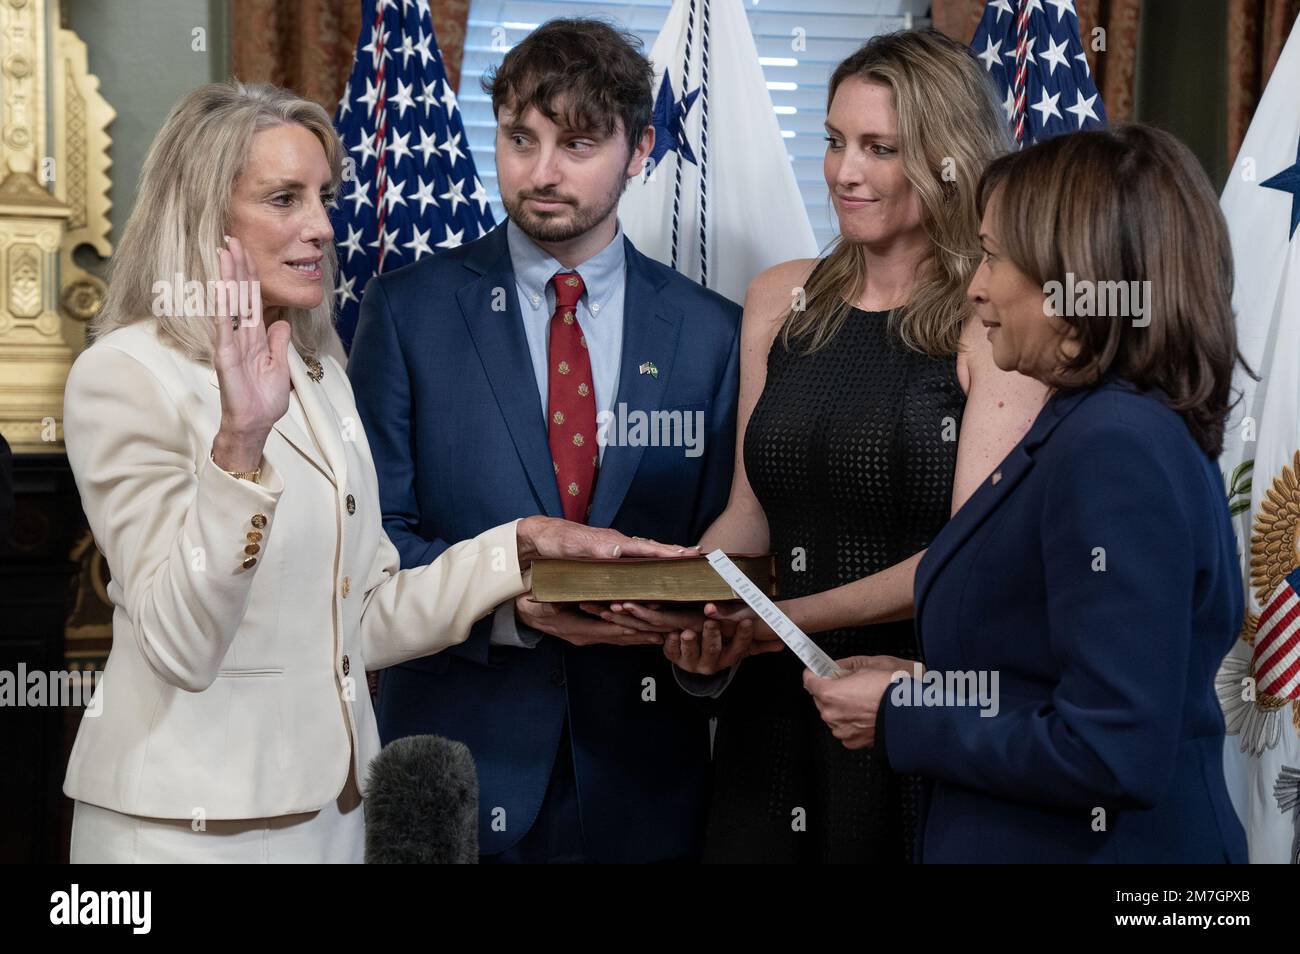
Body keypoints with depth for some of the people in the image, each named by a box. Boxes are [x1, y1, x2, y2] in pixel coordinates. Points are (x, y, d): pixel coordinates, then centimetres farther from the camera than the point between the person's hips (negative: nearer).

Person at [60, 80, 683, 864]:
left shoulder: (317, 375, 11)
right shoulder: (125, 374, -12)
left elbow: (368, 623, 9)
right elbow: (181, 645, -21)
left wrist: (524, 547, 0)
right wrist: (239, 442, -32)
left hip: (333, 800, 7)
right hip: (190, 819, -7)